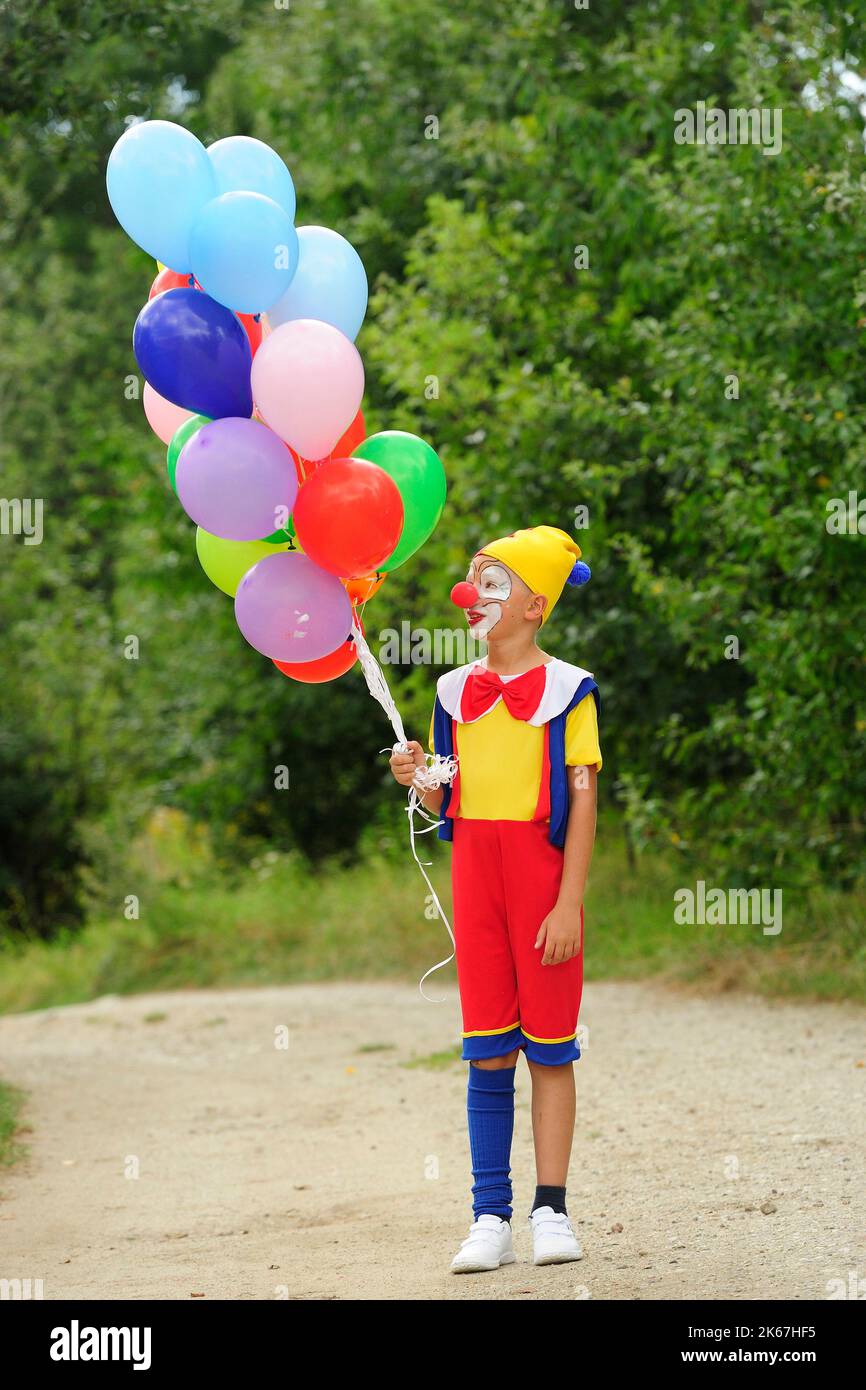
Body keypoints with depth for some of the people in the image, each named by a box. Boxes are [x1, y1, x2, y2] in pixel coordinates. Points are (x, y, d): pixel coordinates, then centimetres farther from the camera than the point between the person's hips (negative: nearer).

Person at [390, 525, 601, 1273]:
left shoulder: (567, 689, -3)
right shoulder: (456, 690, 10)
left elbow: (583, 799, -7)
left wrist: (569, 902, -13)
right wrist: (418, 779, -7)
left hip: (542, 869, -4)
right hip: (475, 870, 4)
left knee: (549, 1044, 1)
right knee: (487, 1051, 2)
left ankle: (552, 1211, 5)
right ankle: (491, 1218, 3)